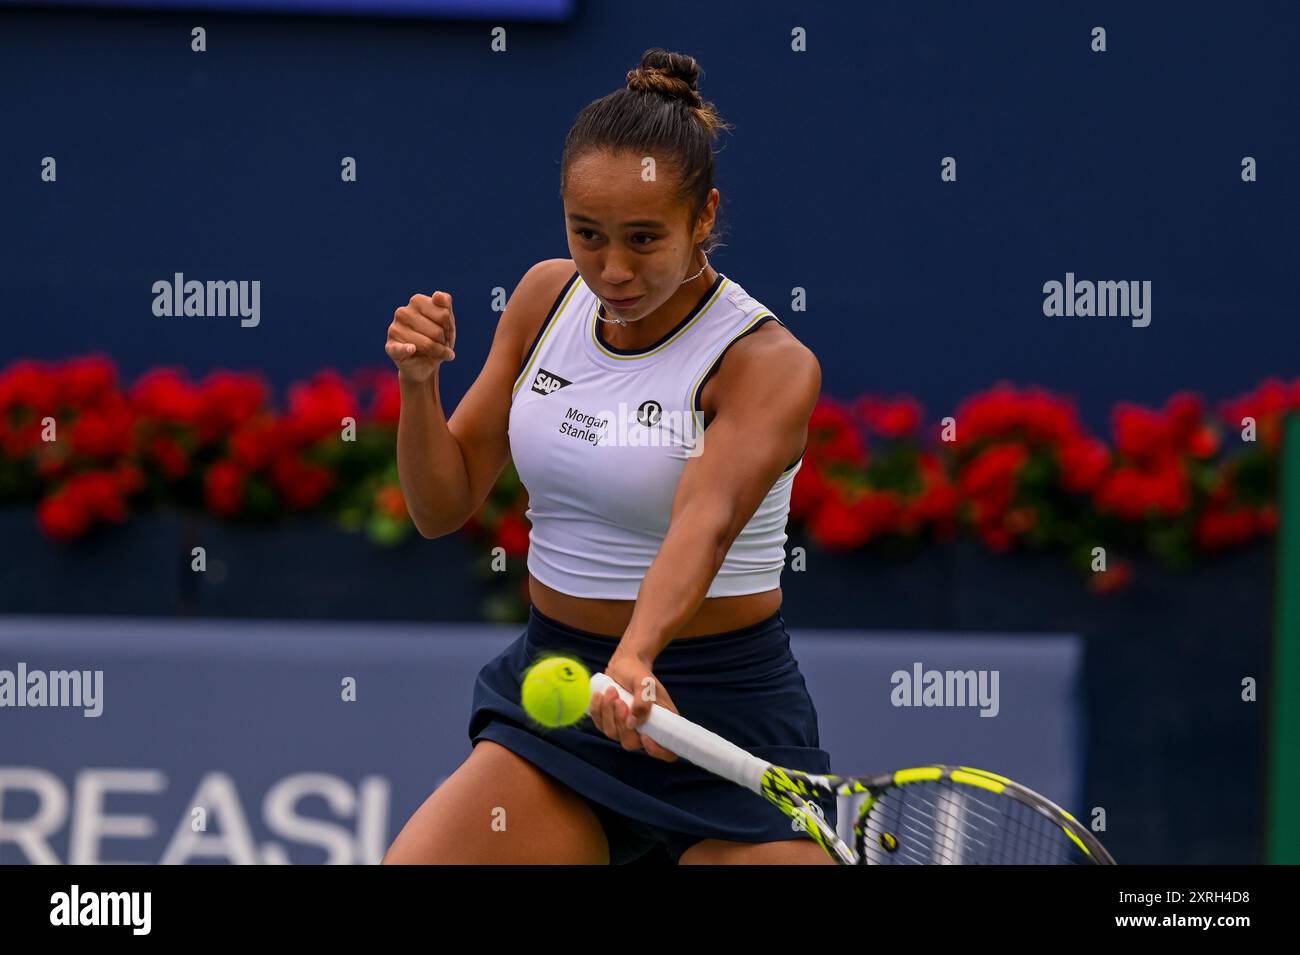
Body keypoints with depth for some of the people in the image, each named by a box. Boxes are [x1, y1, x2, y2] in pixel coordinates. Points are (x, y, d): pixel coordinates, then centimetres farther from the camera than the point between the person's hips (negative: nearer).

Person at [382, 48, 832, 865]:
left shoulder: (770, 365, -15)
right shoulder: (546, 298, 3)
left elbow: (703, 524, -34)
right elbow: (444, 506, 8)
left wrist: (638, 659, -52)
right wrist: (419, 382, -12)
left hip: (721, 711, -4)